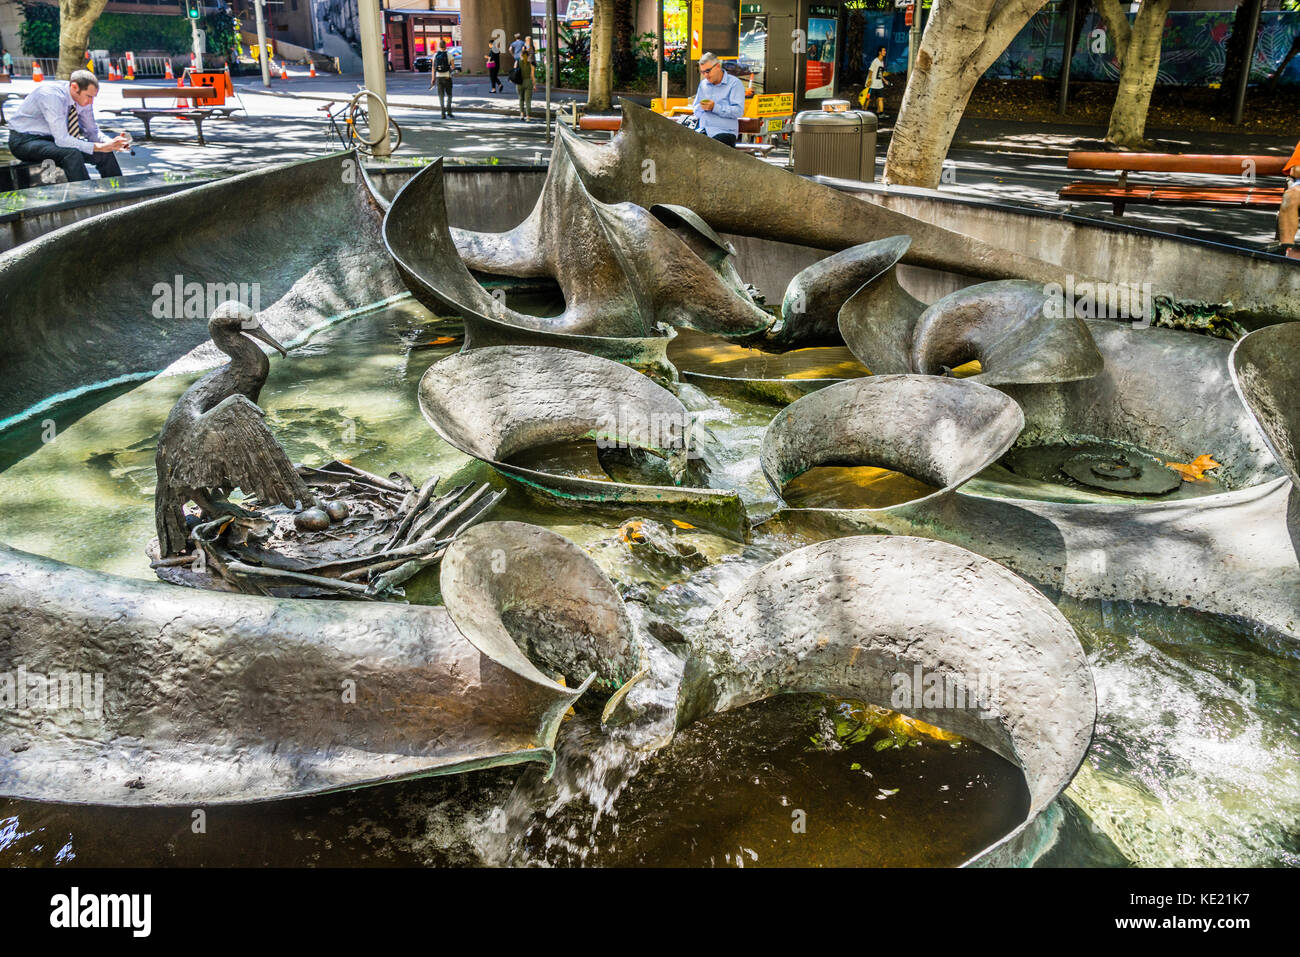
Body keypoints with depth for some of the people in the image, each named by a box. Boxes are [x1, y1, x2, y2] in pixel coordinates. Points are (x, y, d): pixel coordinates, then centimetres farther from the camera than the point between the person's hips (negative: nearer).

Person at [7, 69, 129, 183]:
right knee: (72, 154, -35)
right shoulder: (52, 96, -28)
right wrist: (99, 147, -36)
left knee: (105, 154, -10)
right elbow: (62, 140, -34)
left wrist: (112, 143, -16)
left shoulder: (82, 99, -7)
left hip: (56, 138, 7)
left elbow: (92, 131, 5)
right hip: (25, 140, -7)